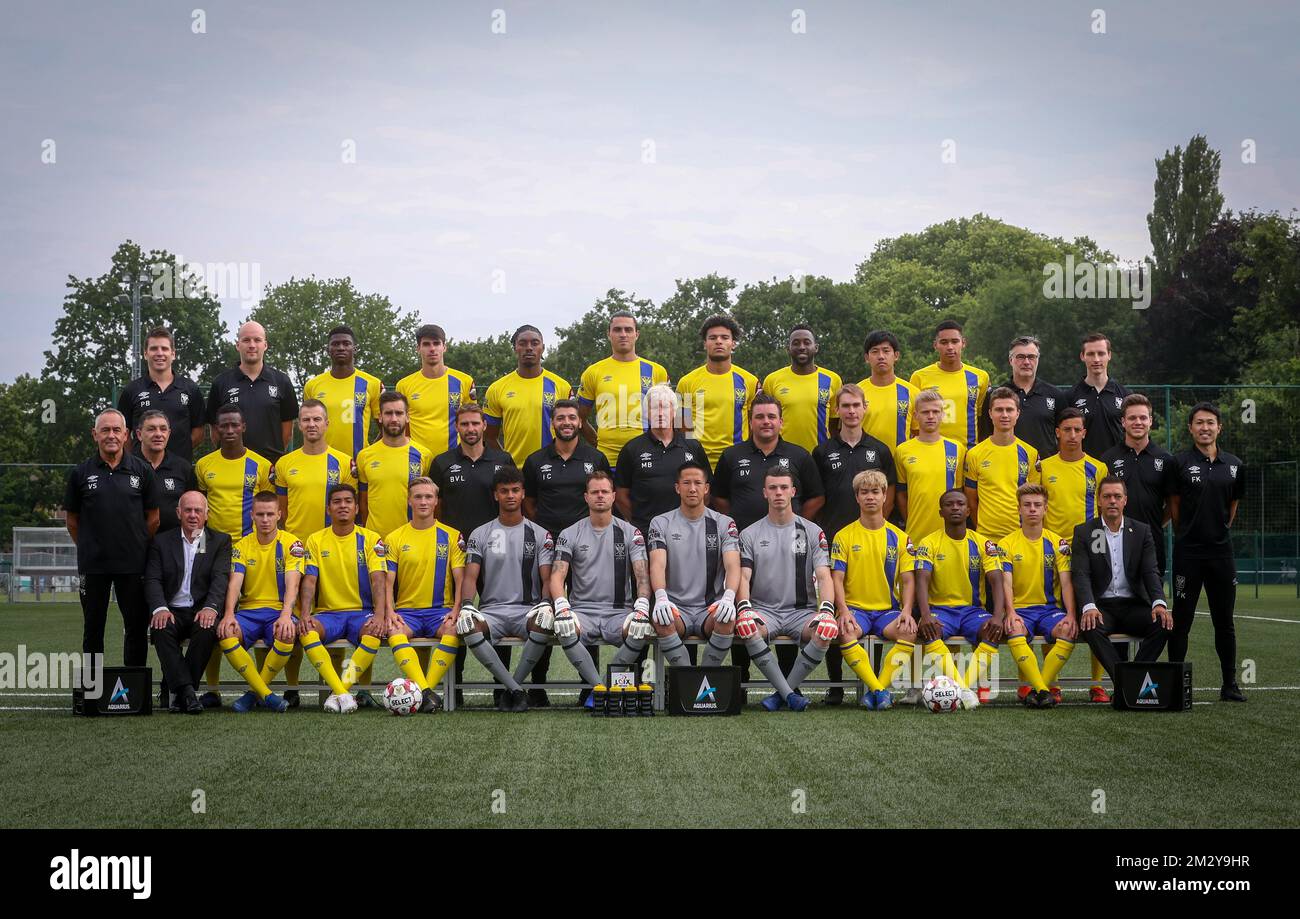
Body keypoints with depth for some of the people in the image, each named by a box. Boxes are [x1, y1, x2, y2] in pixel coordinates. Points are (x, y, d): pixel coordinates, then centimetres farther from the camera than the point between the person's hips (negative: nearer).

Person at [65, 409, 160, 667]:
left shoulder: (142, 470, 3)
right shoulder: (81, 472, 3)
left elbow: (153, 519, 8)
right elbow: (72, 520, 10)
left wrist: (137, 548, 7)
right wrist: (88, 548, 9)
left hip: (133, 565, 0)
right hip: (92, 565, 0)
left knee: (137, 627, 3)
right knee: (93, 628, 7)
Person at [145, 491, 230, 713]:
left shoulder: (220, 541, 11)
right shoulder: (162, 542, 13)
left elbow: (220, 578, -4)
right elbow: (153, 580, 2)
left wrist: (210, 607, -24)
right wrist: (160, 608, -19)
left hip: (202, 612, -1)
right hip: (172, 611, 1)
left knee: (208, 629, -34)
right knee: (161, 629, -32)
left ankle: (176, 690, -24)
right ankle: (186, 691, -34)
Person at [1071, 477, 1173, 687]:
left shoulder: (1141, 531, 10)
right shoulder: (1084, 532, 5)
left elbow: (1150, 572, 2)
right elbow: (1080, 574, -6)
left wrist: (1159, 603, -19)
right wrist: (1088, 606, -26)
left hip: (1133, 606, 2)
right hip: (1101, 606, -2)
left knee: (1164, 624, -27)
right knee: (1091, 628, -35)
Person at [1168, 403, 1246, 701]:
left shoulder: (1234, 465, 8)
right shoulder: (1180, 462, -3)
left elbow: (1233, 505, 17)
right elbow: (1174, 505, 3)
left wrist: (1219, 532, 13)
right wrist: (1187, 534, 6)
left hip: (1221, 551, 3)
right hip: (1188, 553, -3)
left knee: (1224, 621, 8)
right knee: (1181, 620, 0)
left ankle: (1230, 685, 15)